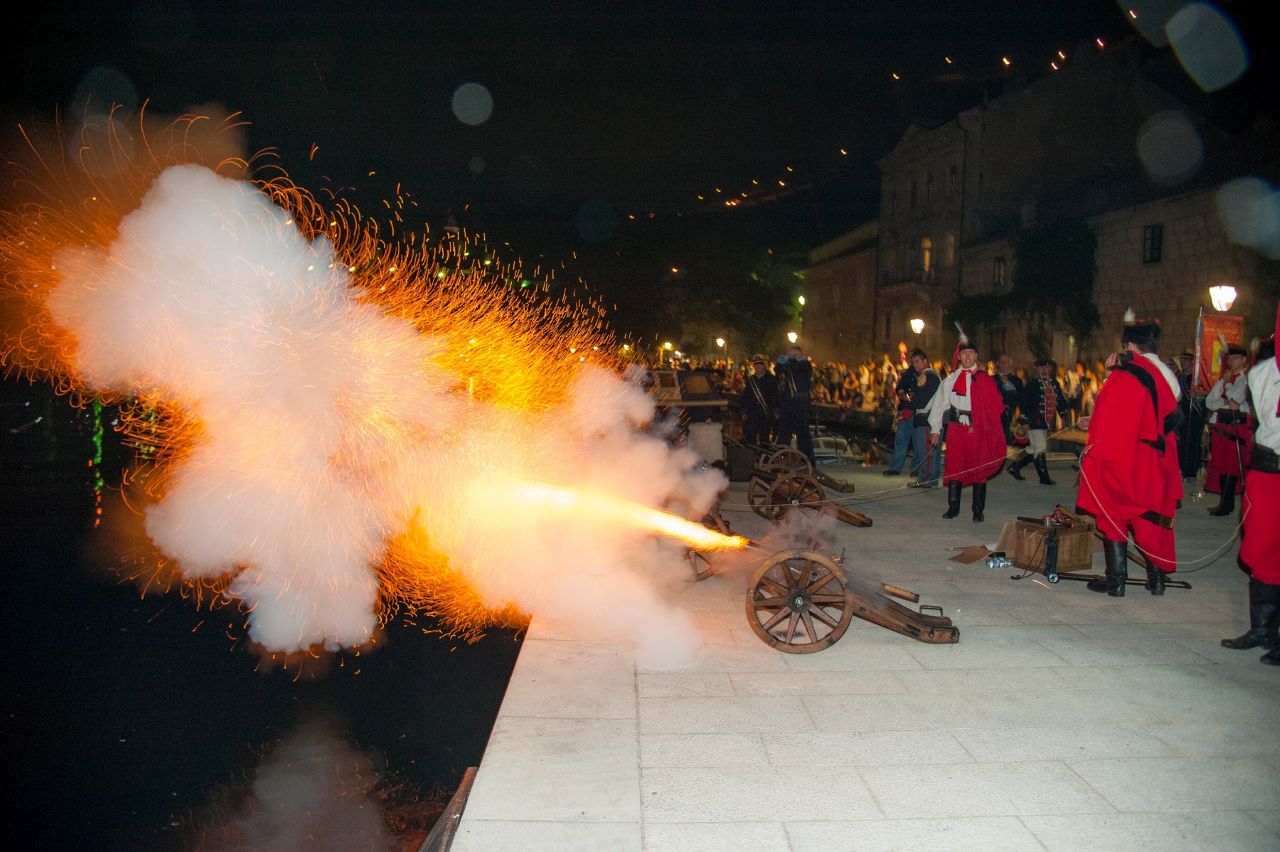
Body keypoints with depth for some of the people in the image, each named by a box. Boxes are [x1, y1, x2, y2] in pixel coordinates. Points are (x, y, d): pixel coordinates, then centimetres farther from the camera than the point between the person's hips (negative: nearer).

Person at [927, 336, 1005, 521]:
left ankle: (978, 510, 10)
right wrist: (935, 429, 3)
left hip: (979, 430, -1)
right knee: (954, 467, 3)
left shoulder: (985, 379, 4)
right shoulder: (951, 379, 8)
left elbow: (996, 405, 1)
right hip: (956, 428, 1)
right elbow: (939, 403, 7)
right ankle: (953, 507, 12)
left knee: (979, 469, 2)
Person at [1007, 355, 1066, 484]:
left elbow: (1060, 401, 19)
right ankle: (1044, 477, 3)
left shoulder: (1054, 384, 12)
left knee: (1033, 450, 11)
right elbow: (1025, 402, -10)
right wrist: (1025, 421, -13)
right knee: (1040, 449, -5)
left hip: (1048, 423, 7)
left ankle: (1015, 467, 25)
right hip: (1035, 423, -7)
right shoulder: (1032, 384, -7)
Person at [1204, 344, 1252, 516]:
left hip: (1238, 425, -6)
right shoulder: (1222, 379, 16)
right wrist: (1226, 403, -10)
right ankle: (1225, 502, 14)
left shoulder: (1247, 379, -3)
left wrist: (1227, 382, -2)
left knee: (1233, 463, -6)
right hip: (1220, 424, 6)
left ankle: (1226, 503, -1)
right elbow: (1209, 402, 8)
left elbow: (1237, 397, -18)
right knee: (1220, 462, 6)